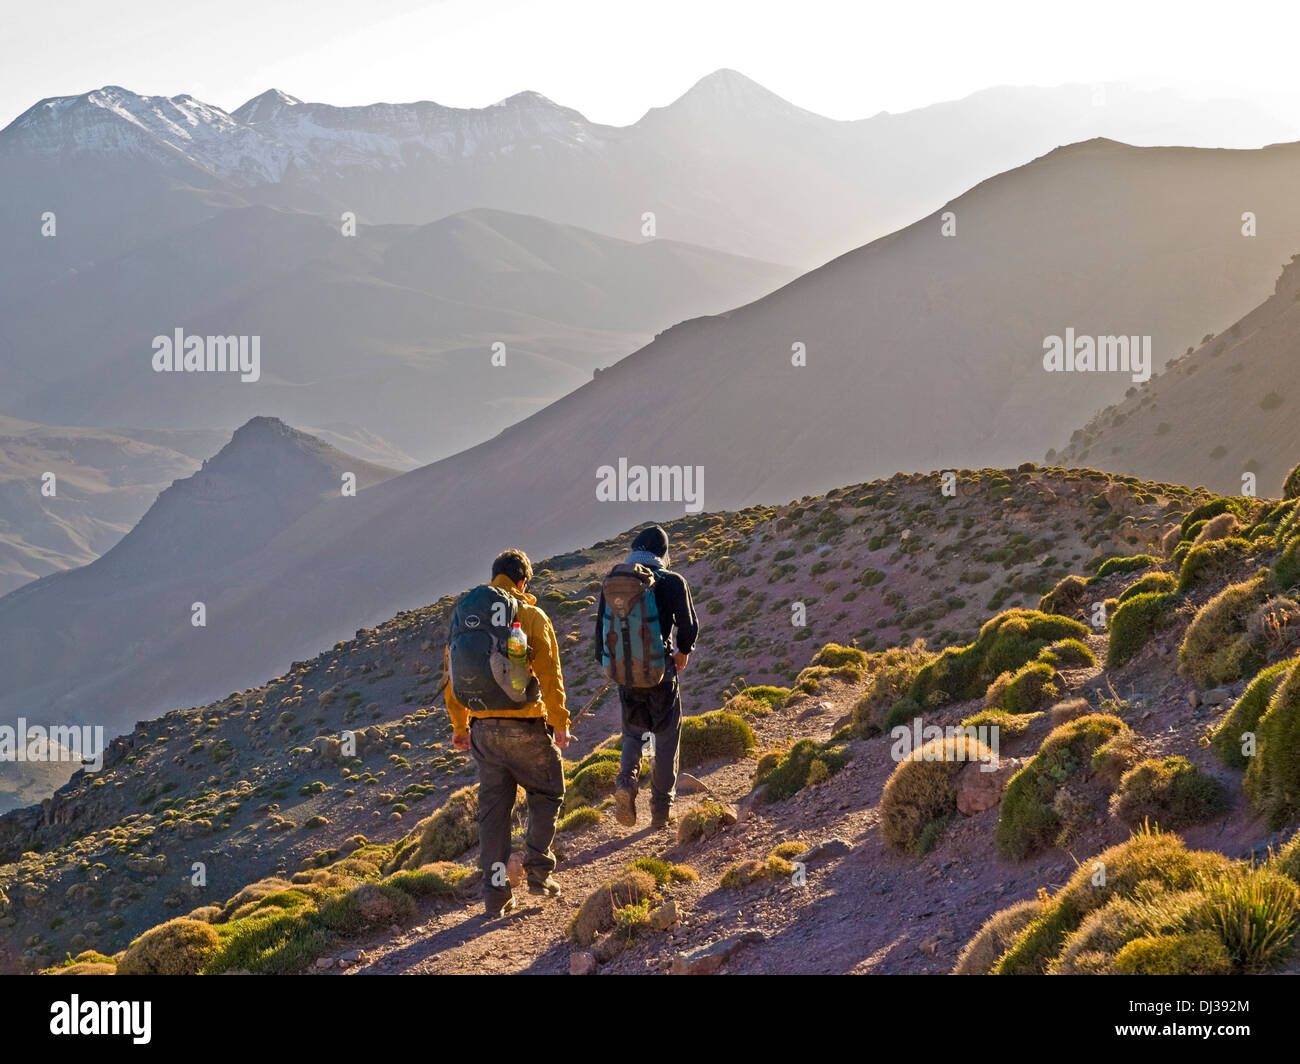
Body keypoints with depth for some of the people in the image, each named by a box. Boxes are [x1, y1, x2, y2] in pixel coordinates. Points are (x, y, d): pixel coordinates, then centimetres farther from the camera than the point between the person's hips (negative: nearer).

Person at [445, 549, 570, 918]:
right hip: (525, 727, -4)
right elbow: (549, 674, -10)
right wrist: (560, 722, -2)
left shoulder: (467, 616, 7)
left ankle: (495, 891, 8)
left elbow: (453, 673, 11)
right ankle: (538, 869, 8)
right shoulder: (531, 616, -7)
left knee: (493, 806, 10)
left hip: (484, 728, 4)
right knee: (546, 792, 16)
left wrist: (459, 726, 19)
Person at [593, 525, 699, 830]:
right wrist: (684, 652, 16)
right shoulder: (673, 583, -8)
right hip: (661, 669, -3)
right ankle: (662, 810, 12)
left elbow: (602, 627, 3)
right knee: (666, 738, 10)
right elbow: (689, 625, -5)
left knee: (633, 731, 21)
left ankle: (626, 782, -7)